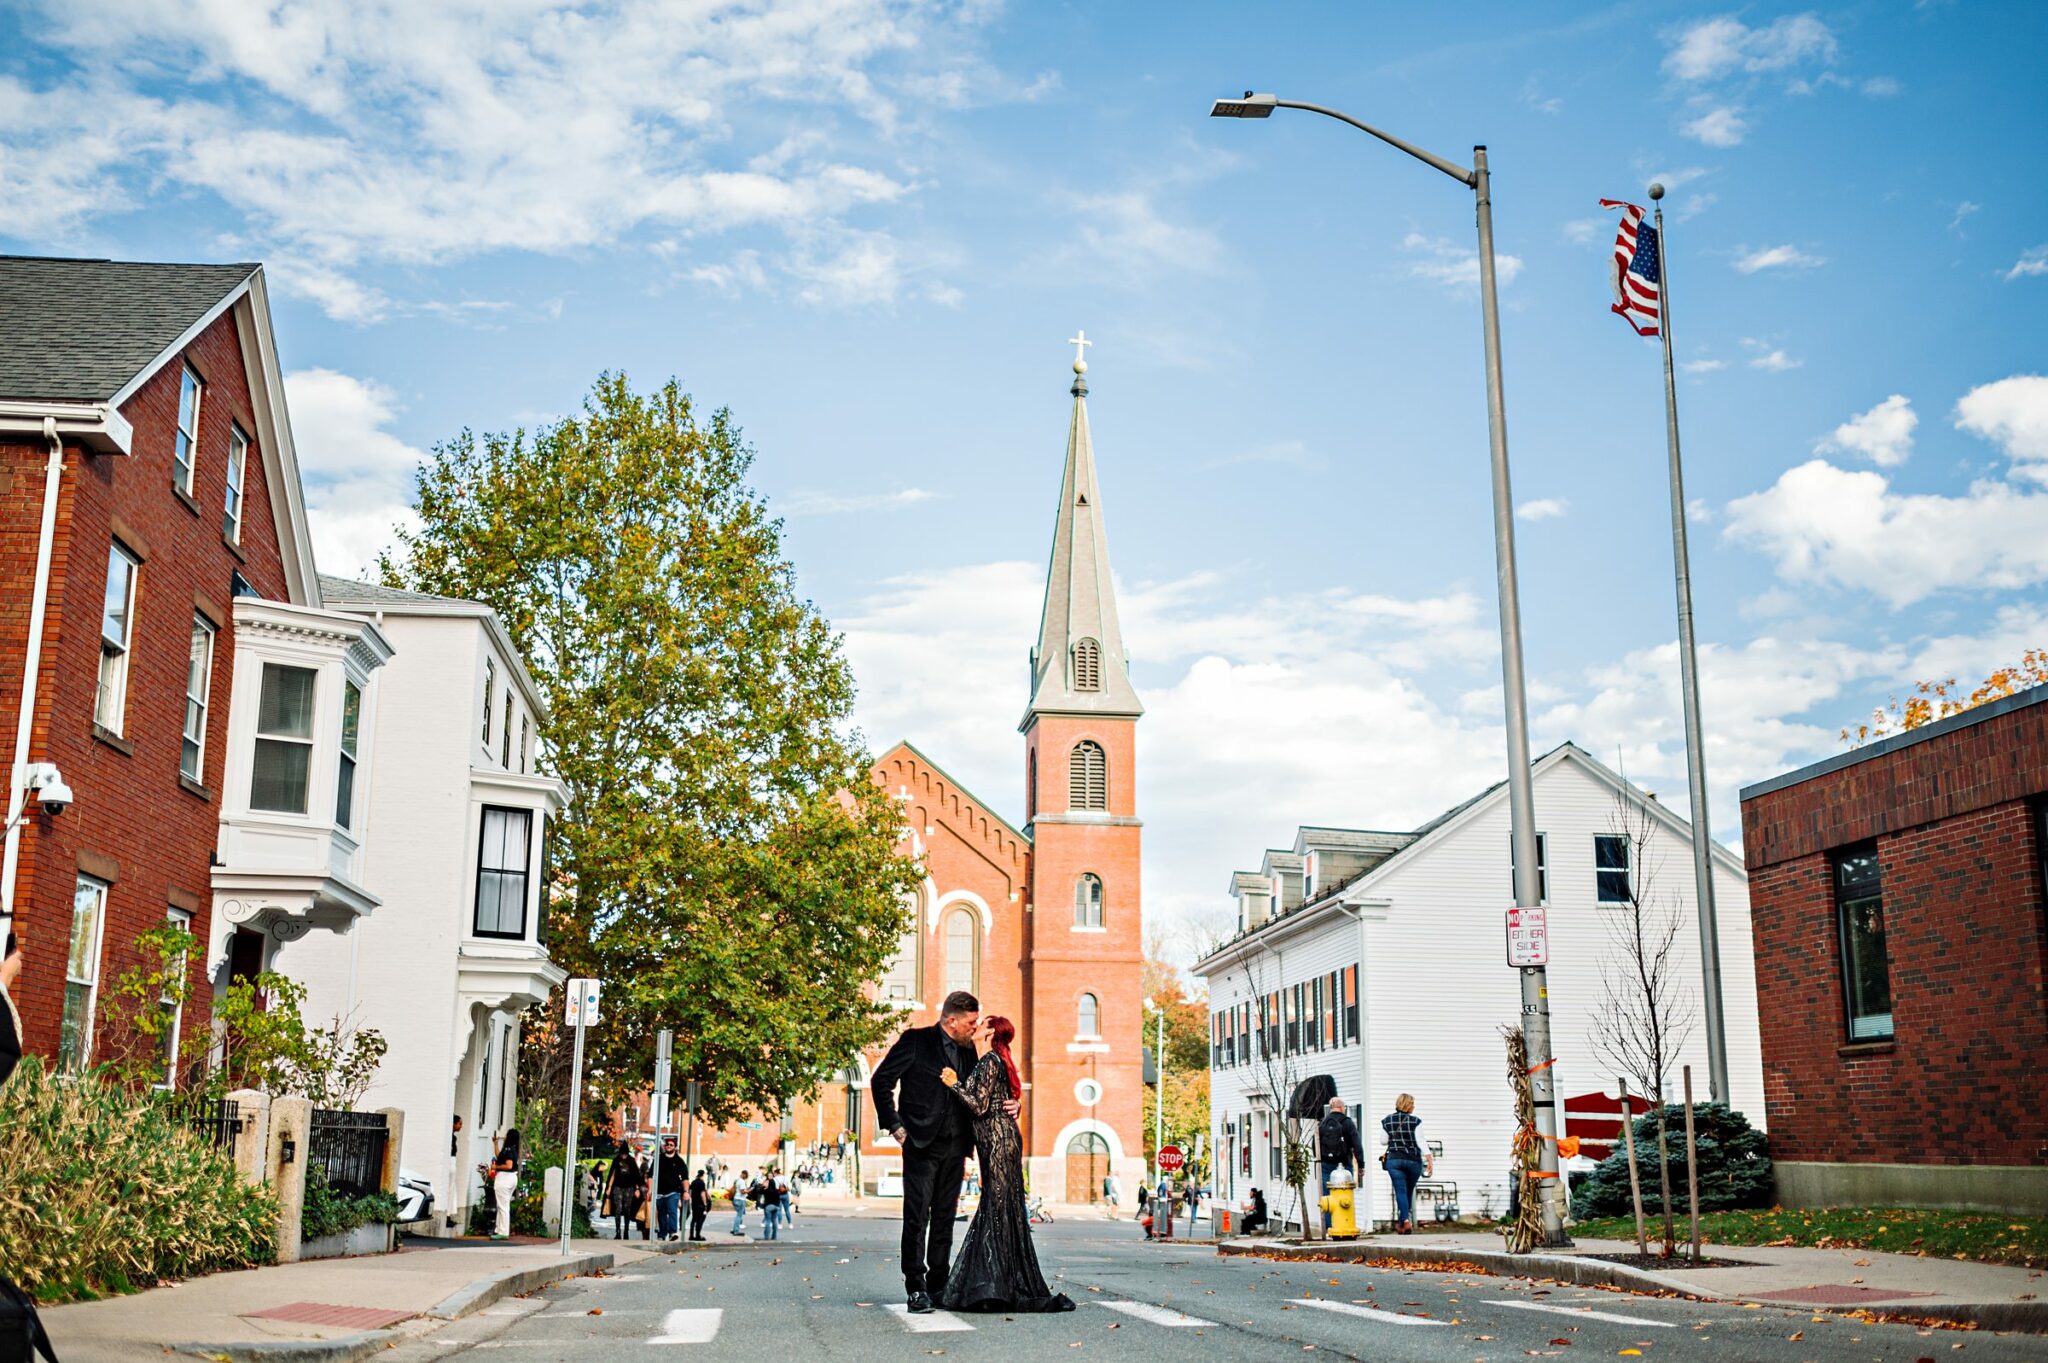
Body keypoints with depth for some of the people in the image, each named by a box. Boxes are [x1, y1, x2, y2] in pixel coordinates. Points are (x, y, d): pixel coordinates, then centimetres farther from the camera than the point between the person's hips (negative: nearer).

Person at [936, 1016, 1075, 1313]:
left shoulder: (990, 1062, -10)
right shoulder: (987, 1062, 18)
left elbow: (979, 1106, -16)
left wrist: (955, 1084, -9)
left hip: (998, 1142, -9)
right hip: (1000, 1142, 9)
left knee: (998, 1211, -7)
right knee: (996, 1211, 9)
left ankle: (998, 1289, -6)